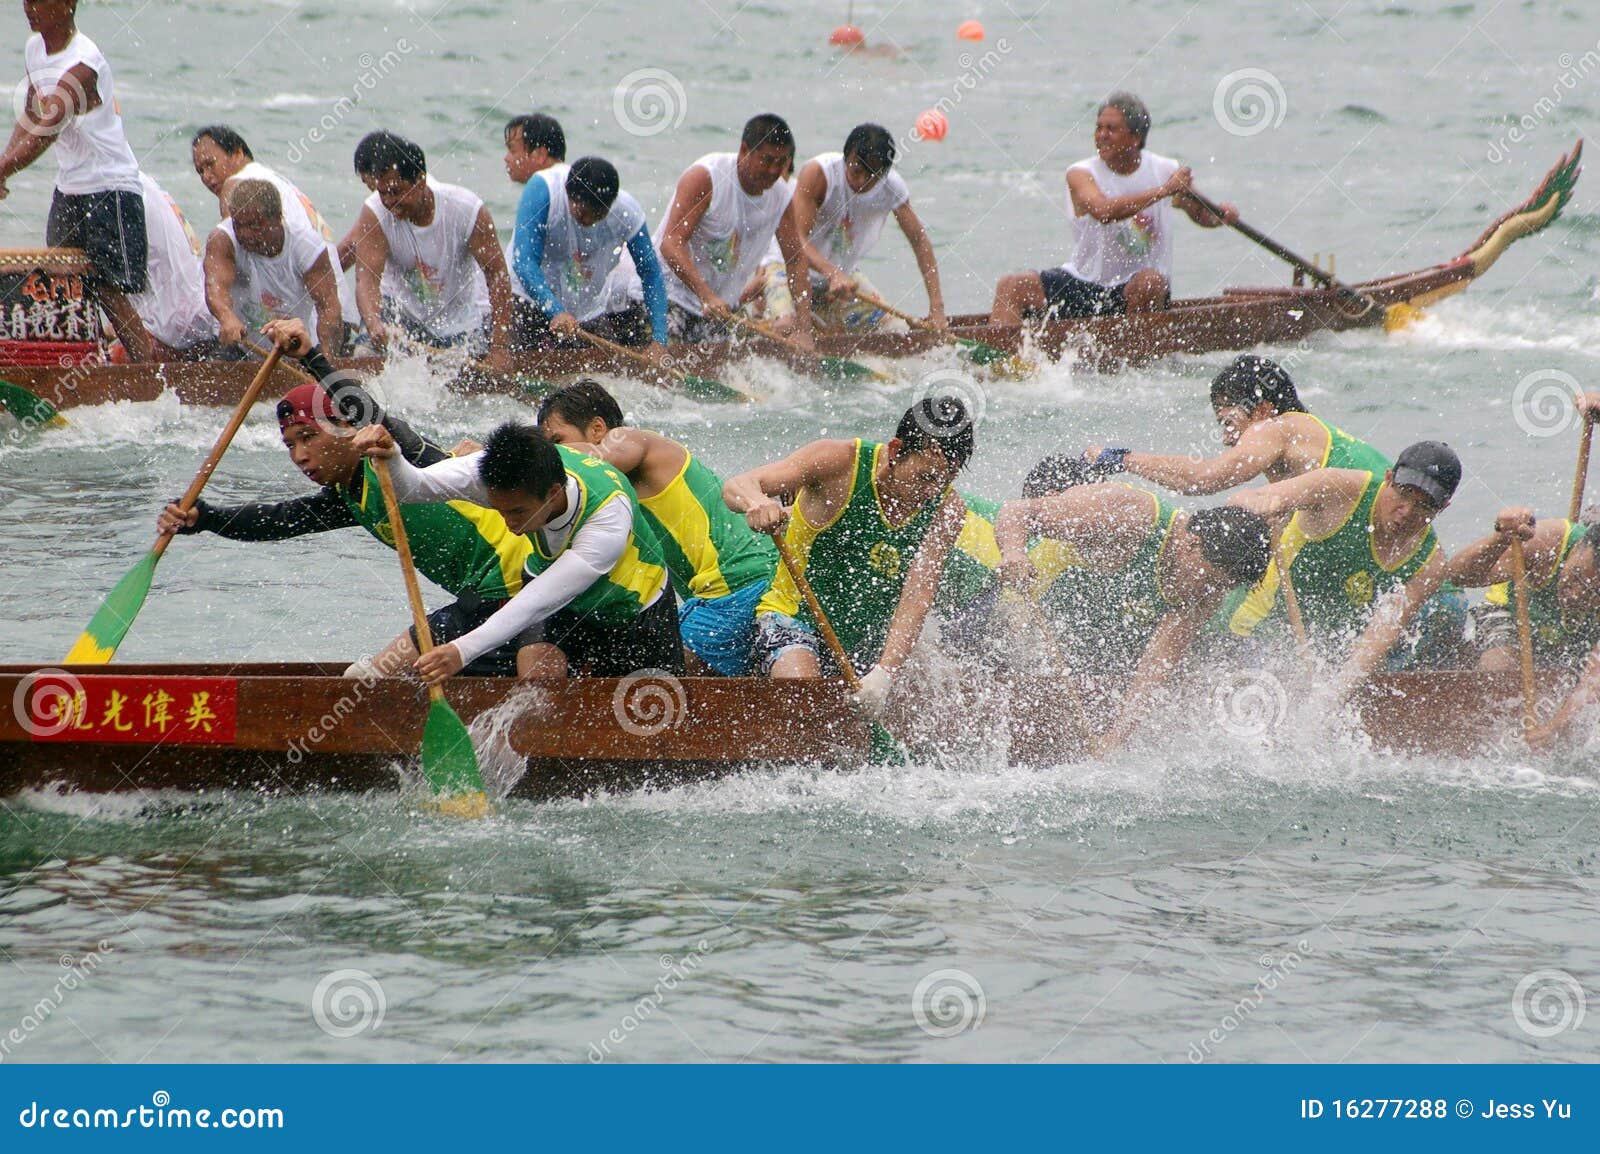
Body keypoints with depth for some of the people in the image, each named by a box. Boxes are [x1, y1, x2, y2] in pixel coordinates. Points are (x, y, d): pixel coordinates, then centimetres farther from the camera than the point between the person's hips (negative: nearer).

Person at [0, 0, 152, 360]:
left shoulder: (83, 63, -24)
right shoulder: (34, 48, 5)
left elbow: (47, 131, -32)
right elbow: (30, 117, 15)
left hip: (109, 187, -9)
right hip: (68, 188, 9)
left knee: (109, 292, -12)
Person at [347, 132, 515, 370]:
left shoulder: (467, 210, -24)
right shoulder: (374, 214, -22)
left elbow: (497, 275, -19)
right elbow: (367, 278, -31)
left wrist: (500, 348, -25)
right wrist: (373, 324, -52)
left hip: (463, 319, -1)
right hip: (402, 306, 1)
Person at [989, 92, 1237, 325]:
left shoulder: (1166, 171, -2)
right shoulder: (1081, 174, -9)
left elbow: (1202, 216, 12)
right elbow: (1102, 211, -30)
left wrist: (1223, 214, -12)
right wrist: (1163, 190, -35)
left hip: (1133, 293, -1)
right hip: (1084, 284, 1)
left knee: (1151, 281, -35)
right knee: (1010, 288, -16)